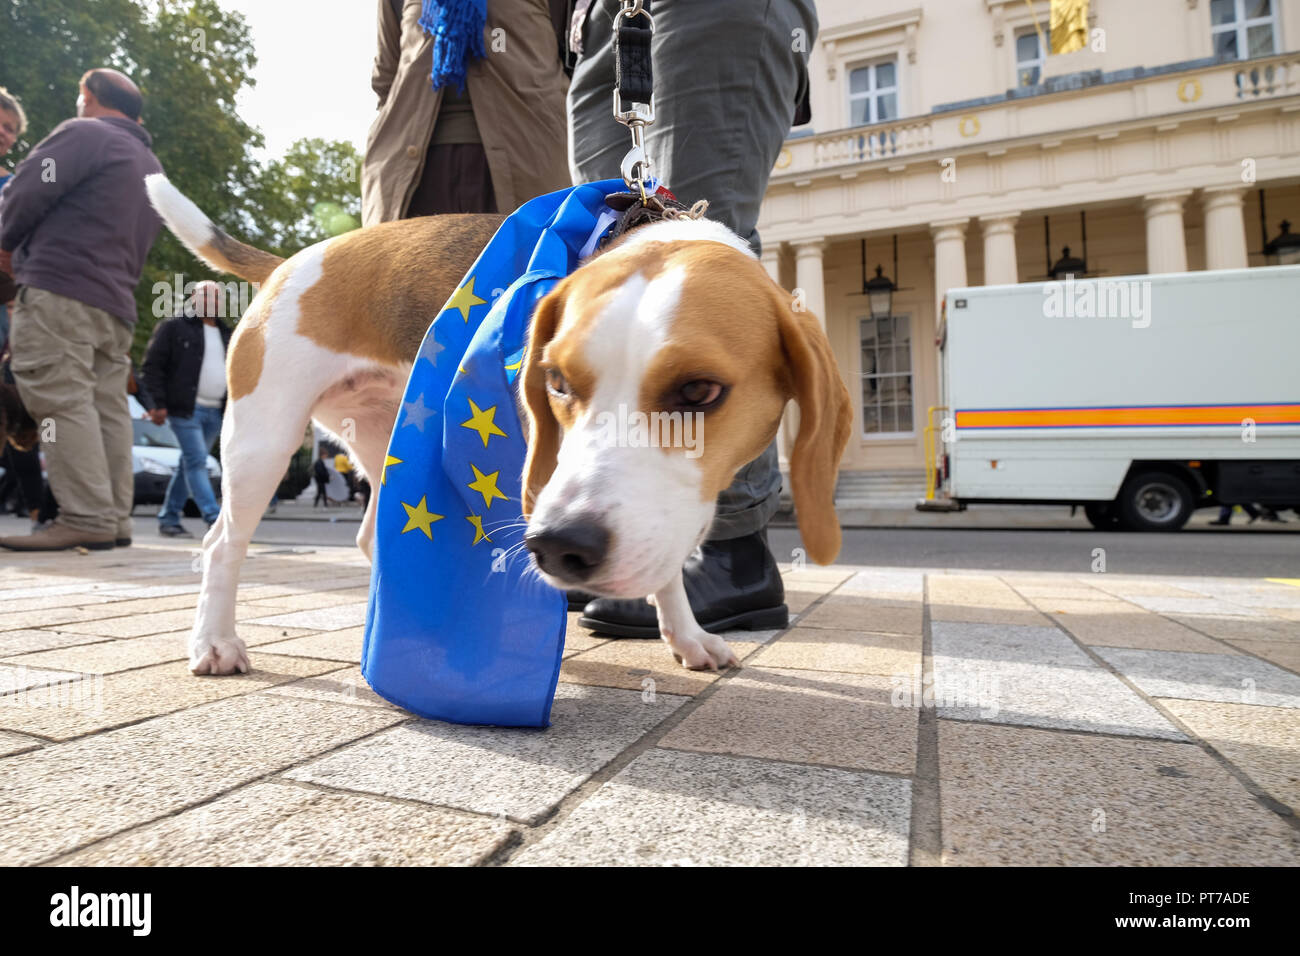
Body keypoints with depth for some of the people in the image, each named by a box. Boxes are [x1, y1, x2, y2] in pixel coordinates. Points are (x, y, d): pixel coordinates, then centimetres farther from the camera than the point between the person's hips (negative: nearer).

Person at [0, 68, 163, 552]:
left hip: (61, 287, -8)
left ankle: (87, 519, -16)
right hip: (117, 300, 8)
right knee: (107, 406, 5)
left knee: (63, 399, -12)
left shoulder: (83, 133, 1)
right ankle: (114, 520, 4)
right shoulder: (151, 165, 26)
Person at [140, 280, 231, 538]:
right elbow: (152, 365, -4)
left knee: (189, 464, 10)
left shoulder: (225, 334, 20)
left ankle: (169, 519, 18)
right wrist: (159, 403, -11)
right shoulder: (174, 327, 1)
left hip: (214, 413, 6)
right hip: (185, 410, -6)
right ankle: (214, 519, -16)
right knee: (196, 462, -11)